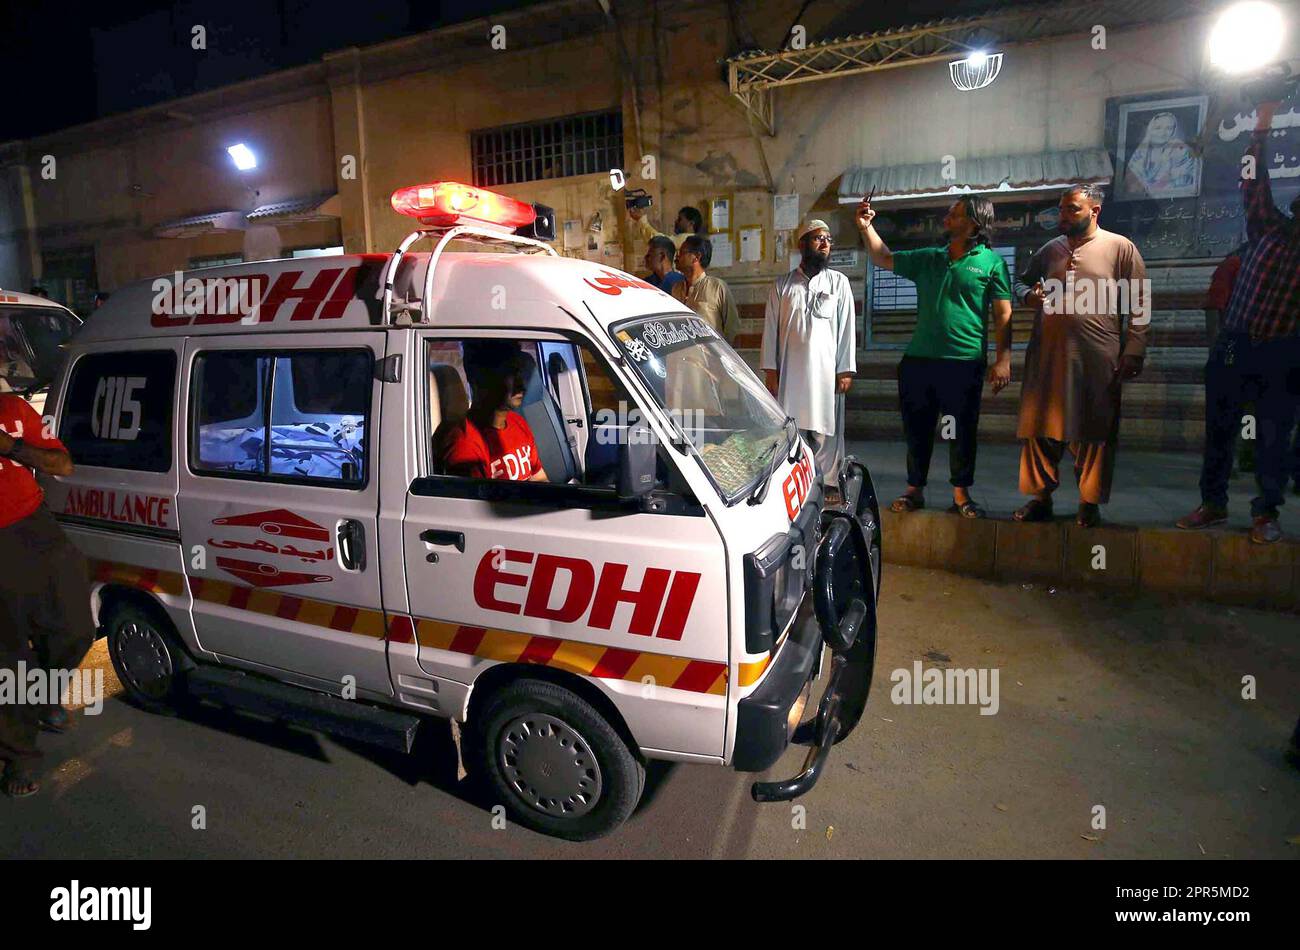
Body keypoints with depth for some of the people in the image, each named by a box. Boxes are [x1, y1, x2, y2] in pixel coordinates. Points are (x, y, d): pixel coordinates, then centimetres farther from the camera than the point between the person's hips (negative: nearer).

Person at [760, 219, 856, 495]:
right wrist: (770, 370, 1)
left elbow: (846, 327, 3)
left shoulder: (839, 282, 6)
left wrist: (845, 370, -3)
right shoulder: (783, 285, 8)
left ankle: (830, 482, 10)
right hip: (789, 371, 1)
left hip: (826, 370, -1)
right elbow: (771, 328, 6)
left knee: (826, 430, 1)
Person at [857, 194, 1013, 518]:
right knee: (916, 429, 8)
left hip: (965, 362, -4)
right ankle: (914, 490, 20)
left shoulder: (991, 262, 2)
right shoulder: (928, 259, 14)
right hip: (919, 359, 4)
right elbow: (883, 258, 20)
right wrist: (866, 227, 7)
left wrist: (1003, 359, -8)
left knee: (962, 431, 4)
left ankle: (961, 494, 16)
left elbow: (1004, 315, -1)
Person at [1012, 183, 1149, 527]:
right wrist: (1029, 295, 1)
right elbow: (1021, 282, 26)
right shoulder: (1049, 250, 14)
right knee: (1040, 429, 3)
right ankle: (1040, 497, 14)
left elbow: (1140, 304, 1)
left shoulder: (1120, 248, 3)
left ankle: (1089, 503, 13)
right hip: (1047, 355, 4)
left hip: (1096, 360, -3)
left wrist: (1133, 352, -5)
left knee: (1093, 433, 2)